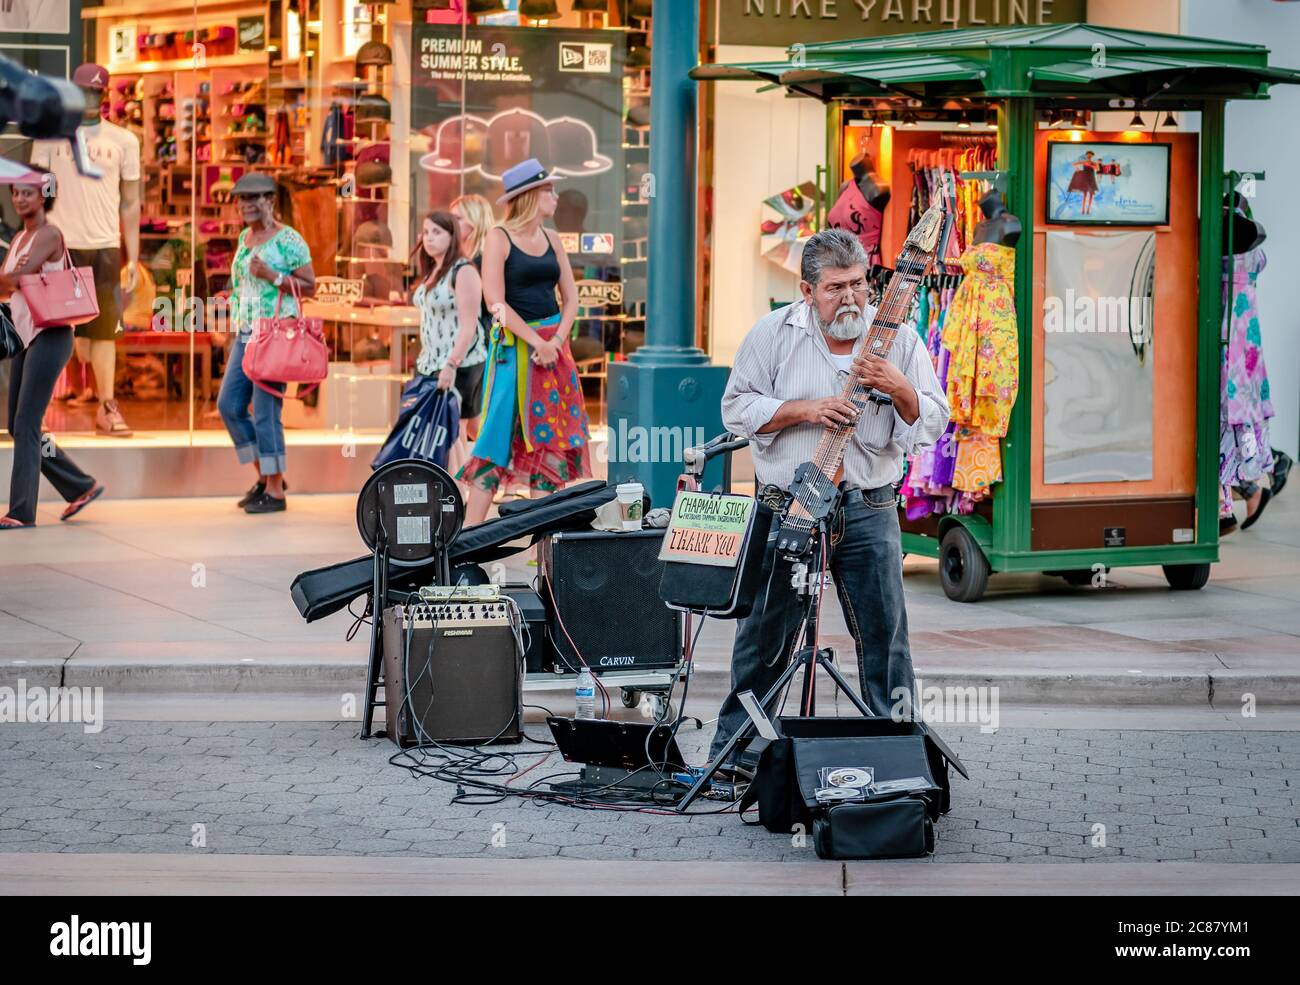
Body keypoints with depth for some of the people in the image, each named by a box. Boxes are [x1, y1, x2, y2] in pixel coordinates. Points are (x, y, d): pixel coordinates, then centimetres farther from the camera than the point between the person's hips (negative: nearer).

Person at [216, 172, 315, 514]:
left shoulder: (287, 239, -8)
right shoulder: (245, 237, 15)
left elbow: (310, 286, -9)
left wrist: (272, 276, -20)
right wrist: (234, 331, 23)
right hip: (245, 333, 8)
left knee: (265, 411, -8)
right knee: (229, 404, 4)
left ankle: (275, 491, 1)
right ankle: (265, 476, 17)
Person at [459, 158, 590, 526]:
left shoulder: (551, 239, 12)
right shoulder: (499, 238, -6)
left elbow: (570, 296, 12)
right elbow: (495, 301, -13)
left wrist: (557, 340, -5)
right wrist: (535, 341, -17)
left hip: (553, 346, 6)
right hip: (515, 345, -6)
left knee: (553, 434, 4)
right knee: (499, 431, -9)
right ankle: (471, 527, -9)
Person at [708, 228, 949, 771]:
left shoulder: (898, 337, 3)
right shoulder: (774, 333, 0)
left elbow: (933, 422, 3)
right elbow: (737, 409, -1)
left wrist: (900, 390, -18)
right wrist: (804, 410, -13)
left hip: (867, 508, 1)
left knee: (885, 635, -1)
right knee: (763, 637, 6)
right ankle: (730, 746, 18)